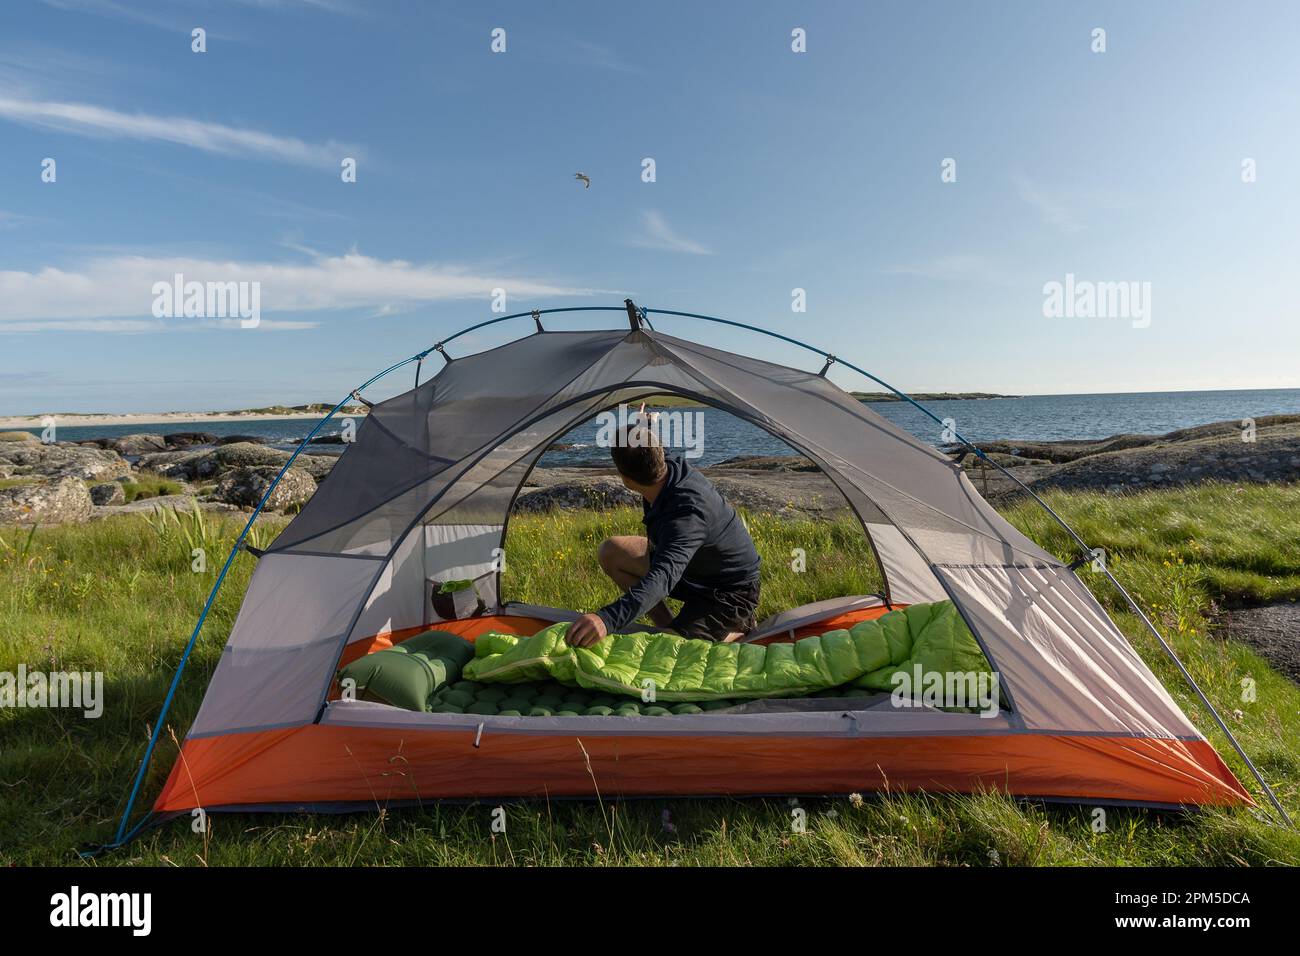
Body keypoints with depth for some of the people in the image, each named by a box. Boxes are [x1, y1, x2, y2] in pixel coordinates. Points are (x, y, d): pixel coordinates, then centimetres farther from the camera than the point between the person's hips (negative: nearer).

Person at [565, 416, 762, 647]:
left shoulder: (687, 512, -40)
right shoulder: (673, 466, -15)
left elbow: (663, 576, -55)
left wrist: (607, 619, -67)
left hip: (730, 595, -8)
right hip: (692, 567, 9)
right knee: (610, 551, -2)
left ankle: (740, 625, 2)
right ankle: (668, 627, 4)